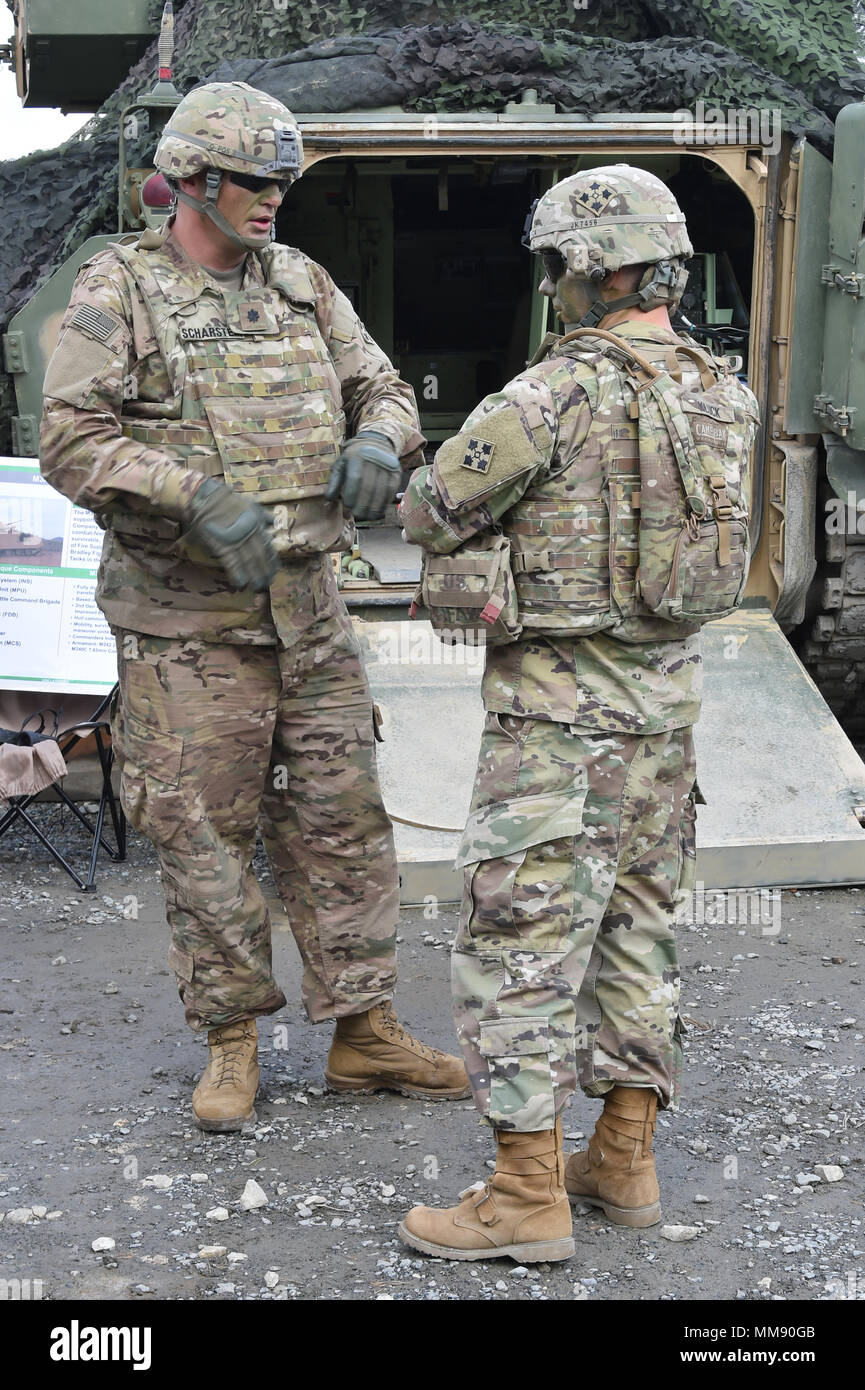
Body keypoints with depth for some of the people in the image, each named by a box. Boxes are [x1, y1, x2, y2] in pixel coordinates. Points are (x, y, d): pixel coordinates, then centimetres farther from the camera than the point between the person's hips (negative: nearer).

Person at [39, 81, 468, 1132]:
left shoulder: (303, 285, 9)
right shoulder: (118, 291, -7)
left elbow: (380, 388, 15)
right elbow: (72, 443, -14)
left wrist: (378, 440, -10)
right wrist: (198, 492, -26)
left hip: (307, 606, 5)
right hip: (186, 620, -5)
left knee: (341, 817, 8)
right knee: (206, 832, 3)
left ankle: (362, 1031, 20)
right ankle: (231, 1041, 19)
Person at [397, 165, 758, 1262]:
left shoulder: (553, 396, -18)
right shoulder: (725, 400, 4)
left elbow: (430, 515, -10)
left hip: (559, 717, -7)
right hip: (667, 706, 8)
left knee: (515, 946, 0)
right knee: (635, 931, 16)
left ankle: (527, 1195, 4)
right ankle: (623, 1160, 25)